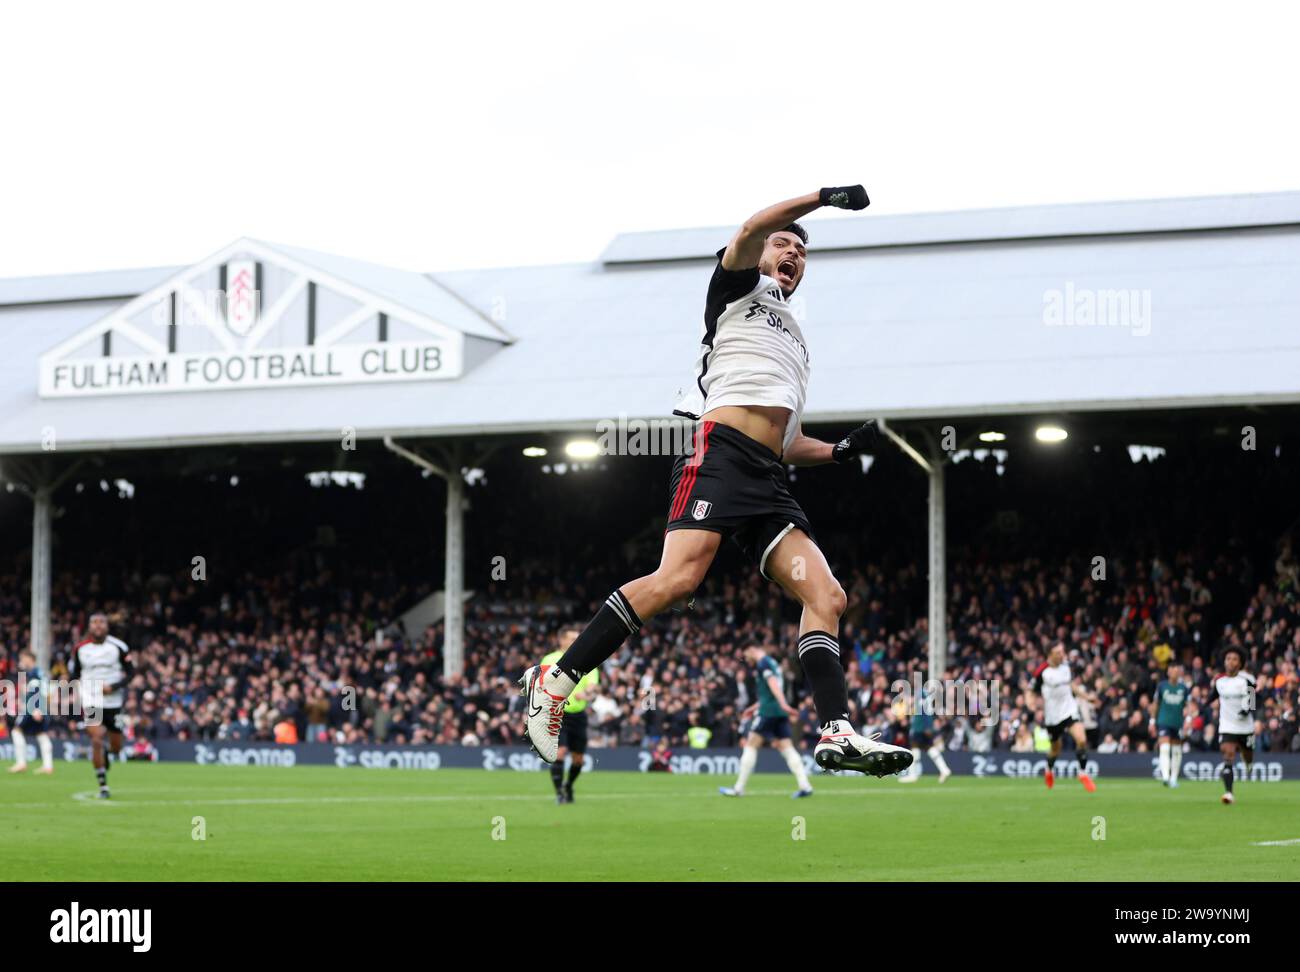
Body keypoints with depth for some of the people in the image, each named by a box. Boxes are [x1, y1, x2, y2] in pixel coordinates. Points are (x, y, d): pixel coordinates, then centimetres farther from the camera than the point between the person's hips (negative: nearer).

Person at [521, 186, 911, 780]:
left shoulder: (796, 344, 36)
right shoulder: (742, 287, 18)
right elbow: (750, 230, -5)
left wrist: (842, 450, 18)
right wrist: (824, 197, -1)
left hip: (768, 482, 8)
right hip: (721, 452, -8)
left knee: (826, 596, -10)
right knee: (679, 578, -27)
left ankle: (837, 733, -19)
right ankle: (554, 681, -23)